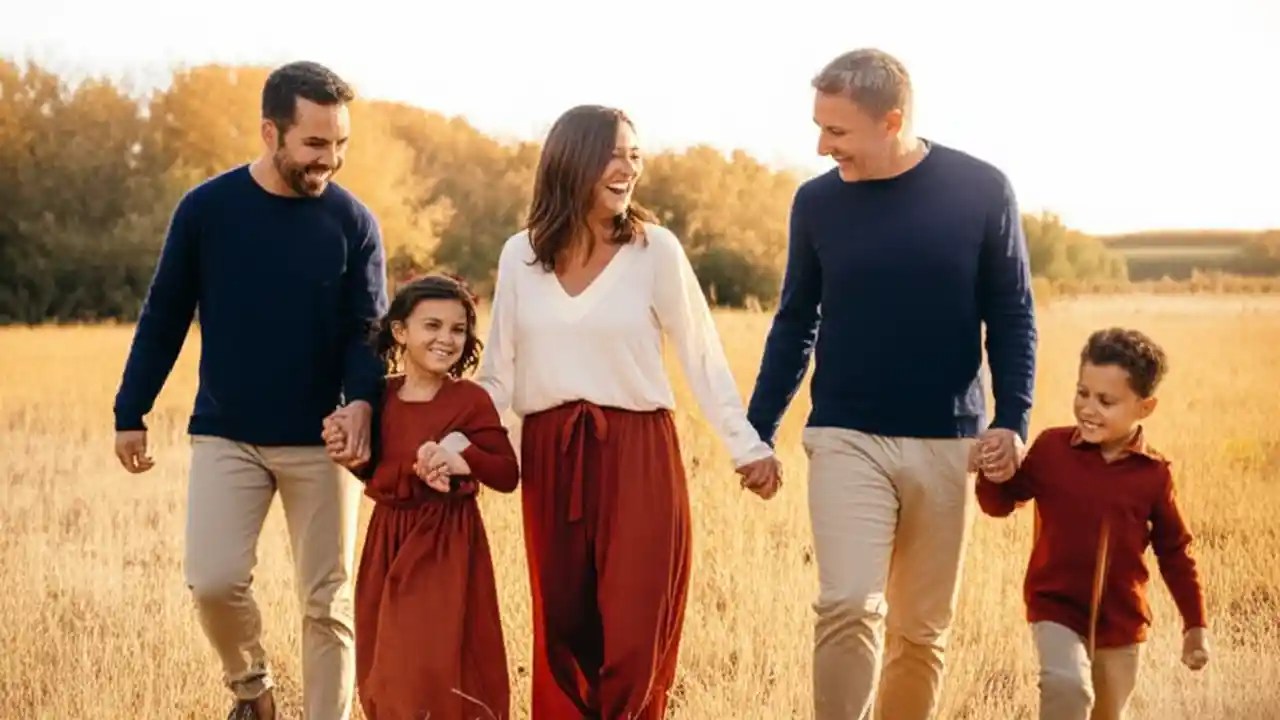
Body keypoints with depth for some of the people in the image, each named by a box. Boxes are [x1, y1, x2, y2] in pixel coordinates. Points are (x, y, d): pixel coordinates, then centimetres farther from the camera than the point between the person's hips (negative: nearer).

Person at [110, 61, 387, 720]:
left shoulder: (353, 221, -3)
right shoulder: (206, 208, -4)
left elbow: (369, 328, -4)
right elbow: (164, 316, 5)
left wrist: (361, 400, -24)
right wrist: (130, 413, 5)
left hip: (320, 441, 0)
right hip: (226, 435, 0)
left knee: (327, 602, 2)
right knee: (213, 580, -13)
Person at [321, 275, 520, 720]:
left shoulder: (470, 400, -9)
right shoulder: (382, 397, 4)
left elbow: (508, 475, -9)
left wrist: (464, 457, -24)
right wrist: (346, 451, -5)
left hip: (446, 543, -5)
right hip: (389, 540, 5)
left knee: (440, 664, -5)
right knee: (386, 664, 12)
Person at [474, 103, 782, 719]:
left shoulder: (655, 250, -3)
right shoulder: (520, 255, 5)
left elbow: (703, 358, 0)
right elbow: (499, 371, 9)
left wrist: (747, 446, -5)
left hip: (638, 454, -3)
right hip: (549, 459, 3)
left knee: (634, 635, -3)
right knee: (560, 633, 6)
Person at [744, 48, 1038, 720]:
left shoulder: (981, 190, -5)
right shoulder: (817, 201, 0)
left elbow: (1012, 317, 2)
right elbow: (793, 324, 10)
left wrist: (1012, 418, -10)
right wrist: (758, 431, 8)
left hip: (946, 443, 0)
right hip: (846, 438, 0)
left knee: (922, 630, 8)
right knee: (846, 607, -16)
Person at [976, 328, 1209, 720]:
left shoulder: (1153, 474, -6)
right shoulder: (1051, 448, -8)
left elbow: (1175, 552, 4)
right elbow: (1000, 504, 2)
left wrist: (1195, 625, 4)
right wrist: (994, 477, -21)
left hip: (1121, 622, 2)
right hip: (1057, 609, -2)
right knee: (1067, 687, -28)